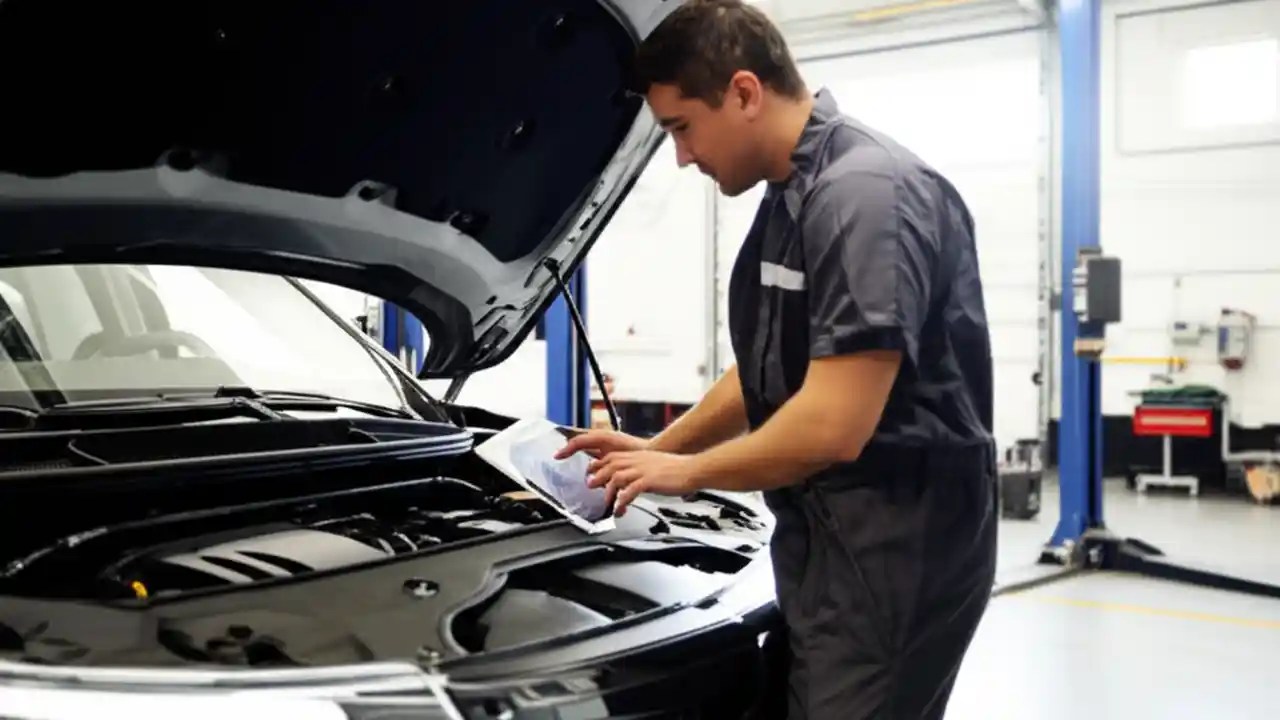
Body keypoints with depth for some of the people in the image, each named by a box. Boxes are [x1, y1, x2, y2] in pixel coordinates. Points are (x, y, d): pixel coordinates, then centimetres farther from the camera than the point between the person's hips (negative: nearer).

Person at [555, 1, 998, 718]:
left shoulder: (867, 193, -20)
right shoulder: (792, 198, 13)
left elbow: (832, 429, -26)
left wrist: (685, 471, -11)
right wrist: (655, 447, 18)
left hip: (894, 547, -10)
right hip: (829, 538, 10)